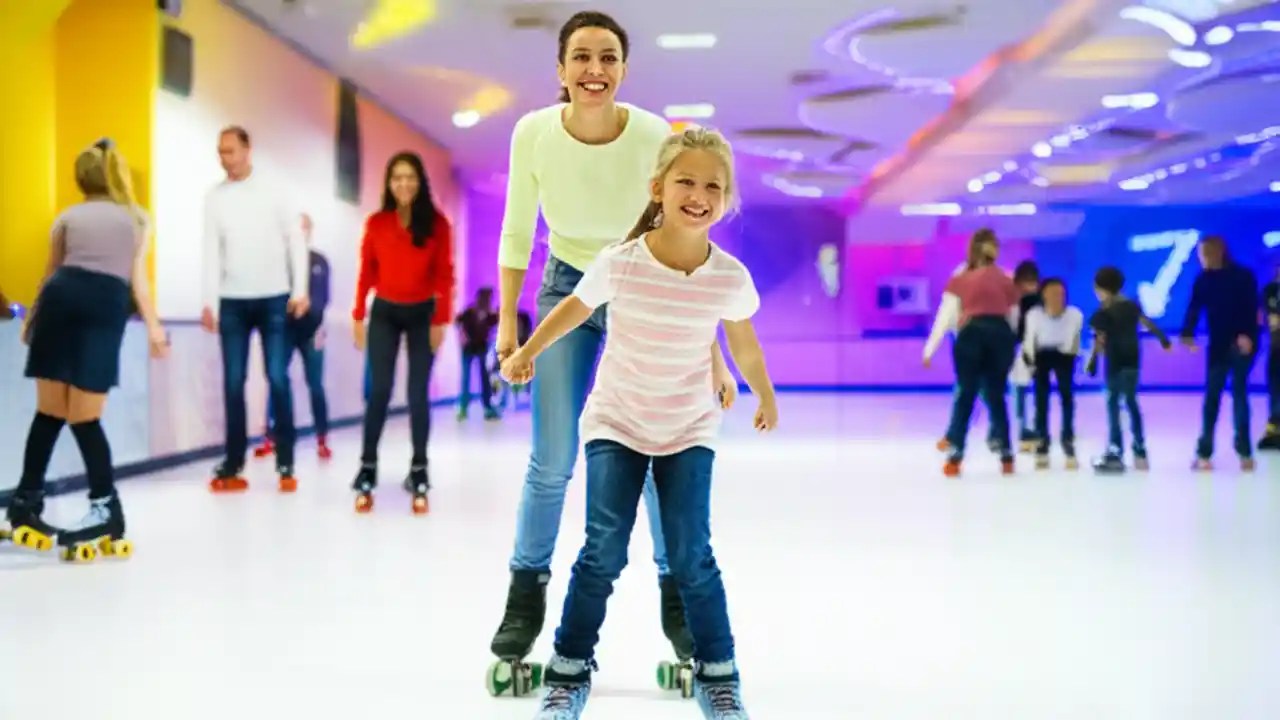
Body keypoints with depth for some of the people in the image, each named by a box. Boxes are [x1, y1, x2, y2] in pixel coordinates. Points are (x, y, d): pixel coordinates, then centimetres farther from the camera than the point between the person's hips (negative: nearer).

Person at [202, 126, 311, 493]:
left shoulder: (273, 190, 1)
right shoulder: (215, 197, 6)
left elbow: (296, 240, 0)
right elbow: (211, 251, 2)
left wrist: (300, 290, -8)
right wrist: (209, 301, -5)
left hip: (274, 298, -2)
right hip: (232, 301, 2)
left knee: (278, 379, -3)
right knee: (233, 382, 2)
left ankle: (285, 464, 2)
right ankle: (233, 463, 8)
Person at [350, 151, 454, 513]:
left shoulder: (437, 223, -4)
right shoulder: (376, 223, -2)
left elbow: (444, 275, -3)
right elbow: (366, 273, 1)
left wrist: (441, 320, -7)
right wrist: (358, 317, -2)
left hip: (422, 314, 0)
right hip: (384, 313, 0)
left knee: (418, 394, 1)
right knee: (378, 391, -3)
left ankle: (419, 474, 8)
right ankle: (367, 472, 4)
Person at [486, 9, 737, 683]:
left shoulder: (656, 138, -24)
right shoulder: (534, 133, -19)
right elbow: (516, 234, -4)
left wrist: (712, 355, -15)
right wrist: (507, 324, -2)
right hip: (568, 287, 1)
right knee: (552, 460, -2)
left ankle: (677, 603, 19)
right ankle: (524, 601, 17)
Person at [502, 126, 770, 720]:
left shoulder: (731, 278, -16)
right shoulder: (618, 263, -20)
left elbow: (743, 343, 5)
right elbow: (574, 309, 1)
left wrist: (765, 397, 20)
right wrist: (526, 353, 16)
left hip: (688, 431, 1)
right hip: (615, 425, -1)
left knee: (690, 555, -6)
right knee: (604, 551, -8)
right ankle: (569, 670, 11)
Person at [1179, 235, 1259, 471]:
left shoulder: (1243, 276, -6)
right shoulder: (1204, 280, 2)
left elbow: (1251, 308, -12)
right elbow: (1194, 308, -7)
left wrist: (1247, 335, -27)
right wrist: (1187, 333, -24)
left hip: (1242, 343, -3)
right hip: (1218, 345, 3)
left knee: (1239, 394, 1)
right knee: (1211, 396, 1)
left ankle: (1244, 451, 10)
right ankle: (1204, 452, 5)